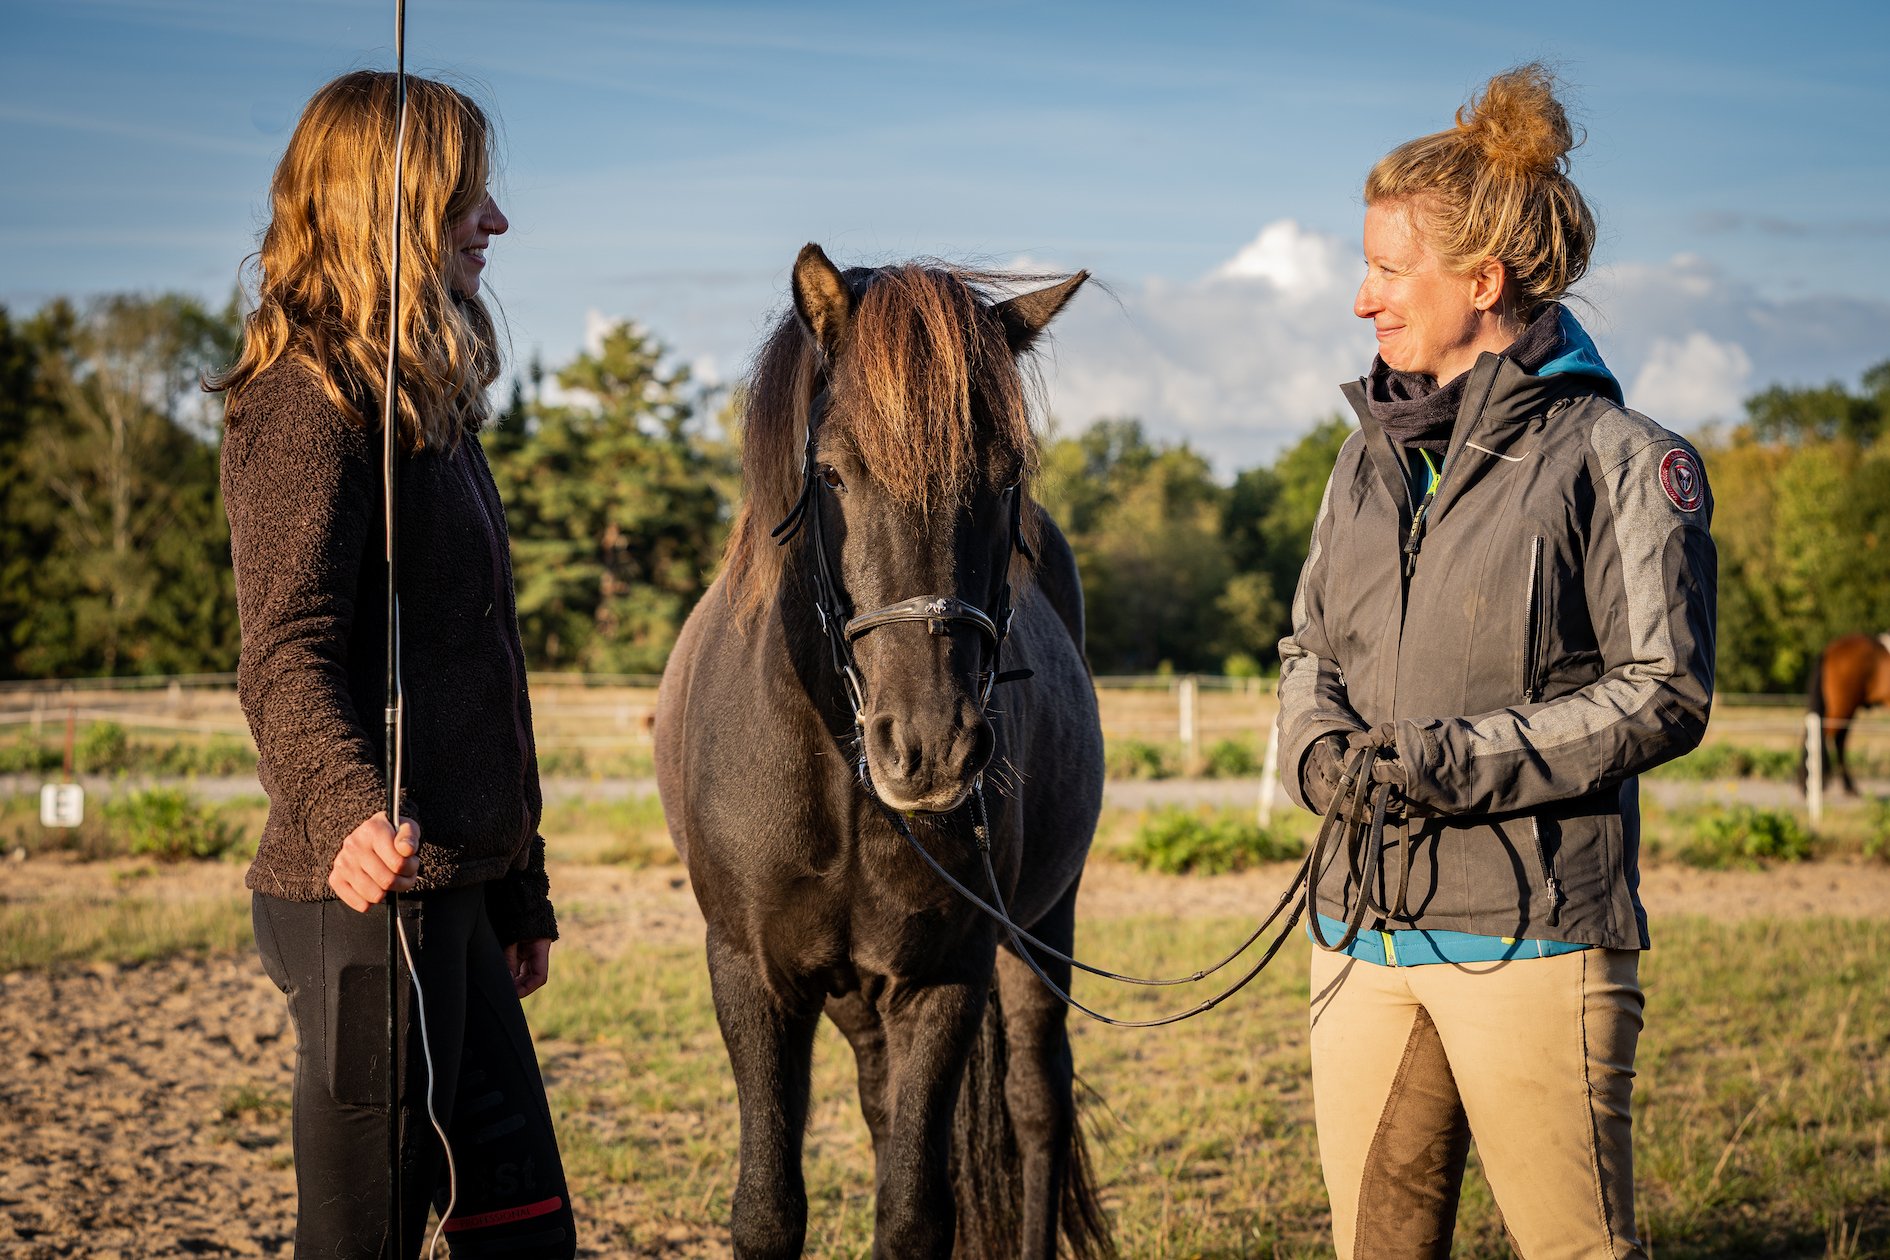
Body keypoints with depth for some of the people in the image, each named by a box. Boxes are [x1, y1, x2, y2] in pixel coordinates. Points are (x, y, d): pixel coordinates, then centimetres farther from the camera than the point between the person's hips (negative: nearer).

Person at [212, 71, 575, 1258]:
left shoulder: (424, 402, 18)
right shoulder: (312, 402, -12)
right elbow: (287, 652, -25)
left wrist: (521, 892, 25)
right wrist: (347, 810, -44)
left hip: (451, 901, 10)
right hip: (372, 900, -10)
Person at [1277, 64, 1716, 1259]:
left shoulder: (1614, 455, -6)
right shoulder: (1375, 453, 14)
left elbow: (1666, 692, -9)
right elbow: (1311, 648, 19)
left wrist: (1472, 760, -19)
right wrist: (1320, 739, -4)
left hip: (1534, 935, -6)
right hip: (1366, 926, 6)